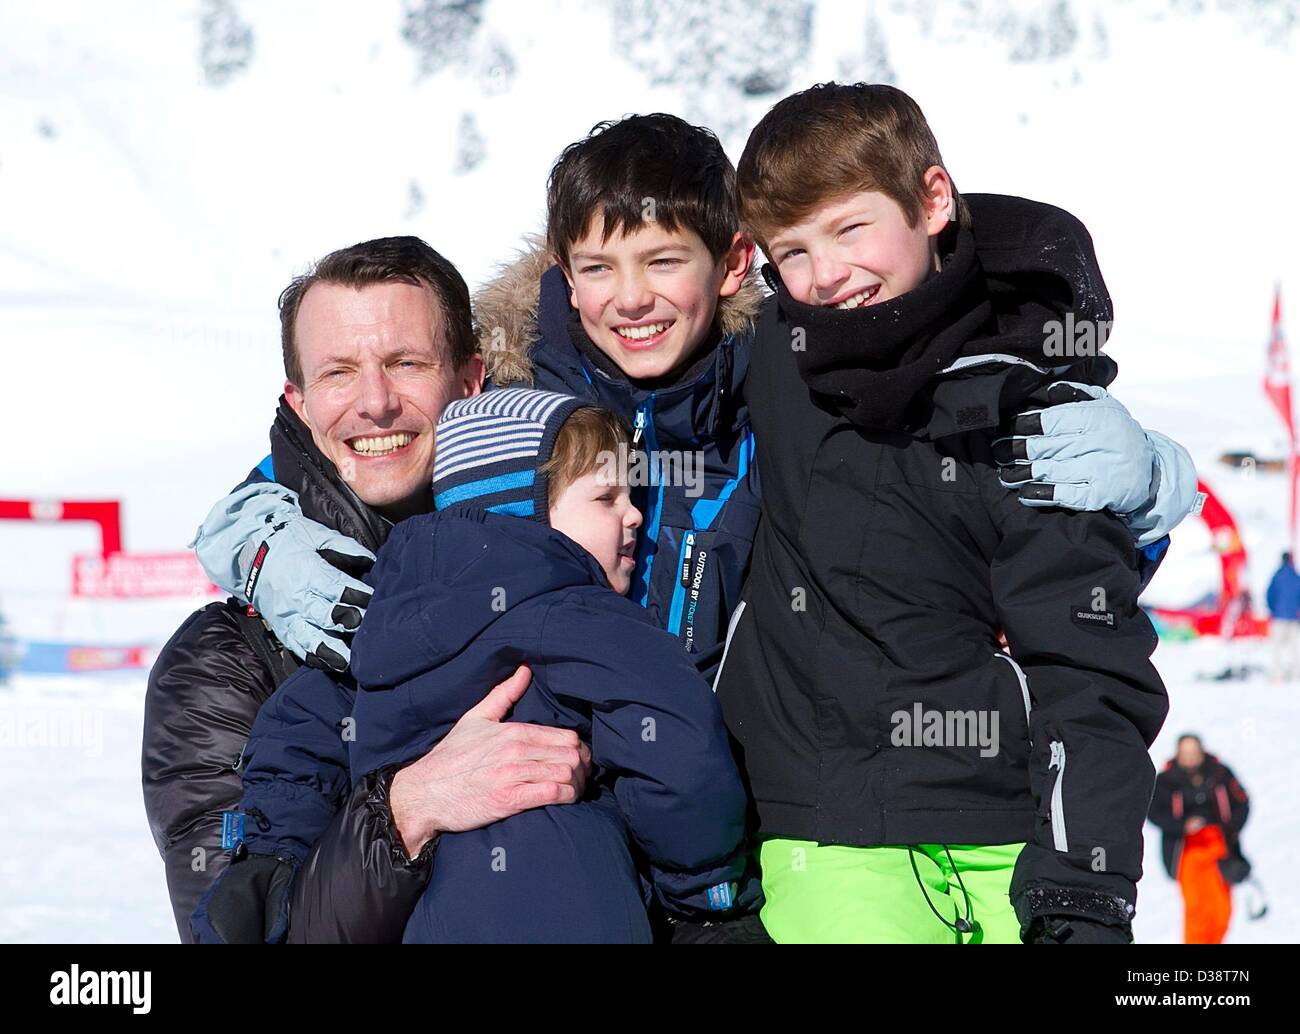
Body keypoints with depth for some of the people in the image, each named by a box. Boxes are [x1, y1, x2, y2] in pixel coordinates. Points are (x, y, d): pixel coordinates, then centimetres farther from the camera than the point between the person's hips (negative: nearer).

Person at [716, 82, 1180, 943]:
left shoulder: (1036, 412, -7)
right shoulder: (779, 349, 5)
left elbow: (1089, 670, -10)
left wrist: (1084, 891, -16)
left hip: (1011, 838, -2)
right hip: (831, 847, 3)